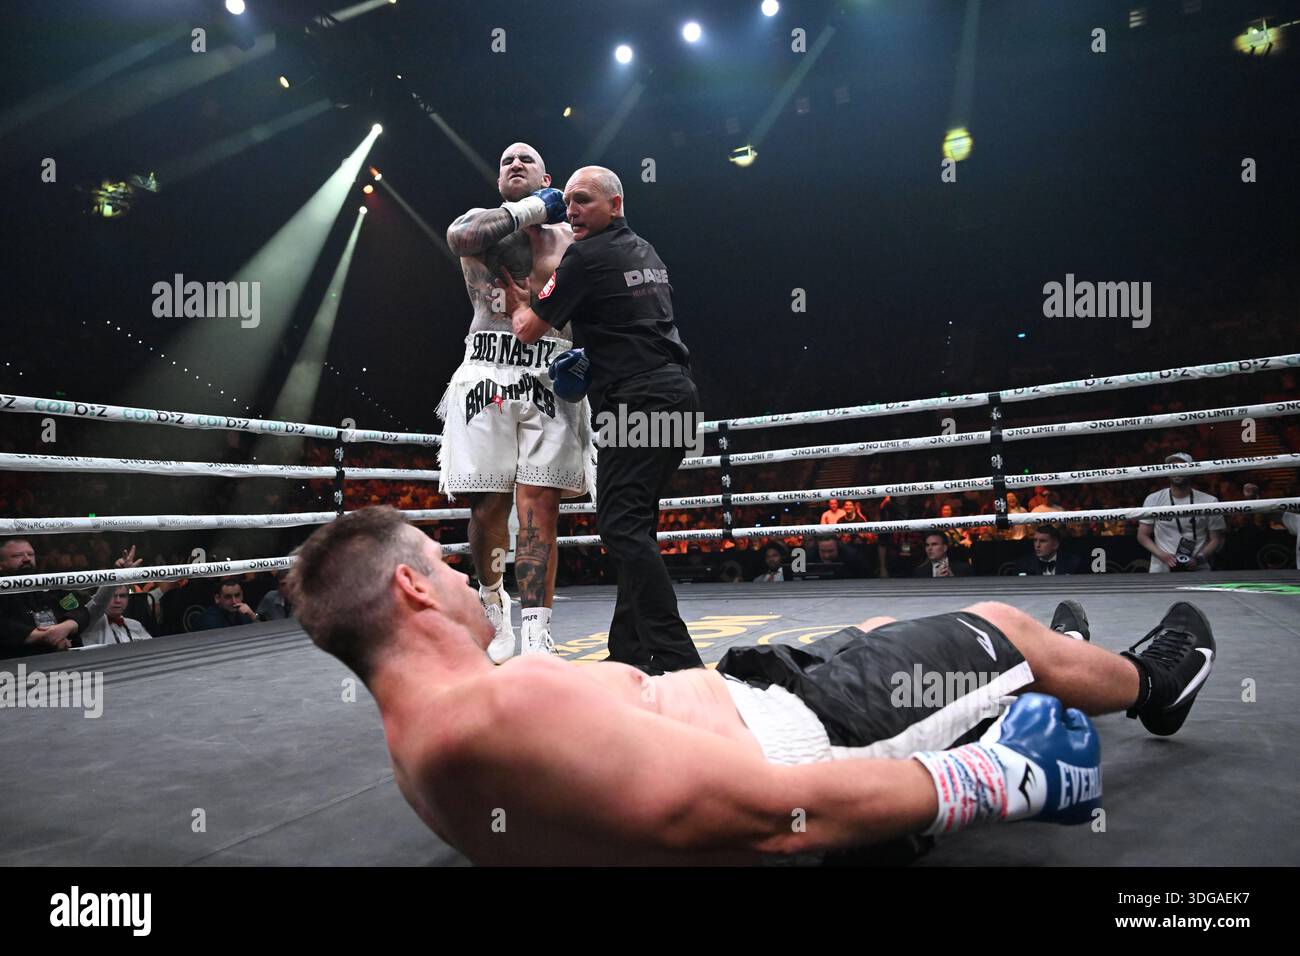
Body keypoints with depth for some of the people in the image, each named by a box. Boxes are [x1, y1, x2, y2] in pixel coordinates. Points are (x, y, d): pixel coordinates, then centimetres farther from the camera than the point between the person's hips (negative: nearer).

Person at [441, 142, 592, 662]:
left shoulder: (570, 237, 19)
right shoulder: (481, 221, 14)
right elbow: (460, 237, -12)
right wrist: (532, 209, 0)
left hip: (552, 379, 1)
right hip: (488, 374, 0)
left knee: (539, 506, -7)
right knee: (488, 505, 0)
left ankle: (536, 638, -6)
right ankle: (492, 601, 27)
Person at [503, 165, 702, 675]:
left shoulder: (586, 256, -5)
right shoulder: (646, 252, 23)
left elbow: (528, 329, 1)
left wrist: (514, 295, 22)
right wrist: (594, 356, 22)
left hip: (639, 402, -9)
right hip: (678, 396, 10)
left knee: (621, 525, -12)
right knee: (634, 526, 11)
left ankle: (674, 657, -16)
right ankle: (629, 652, 16)